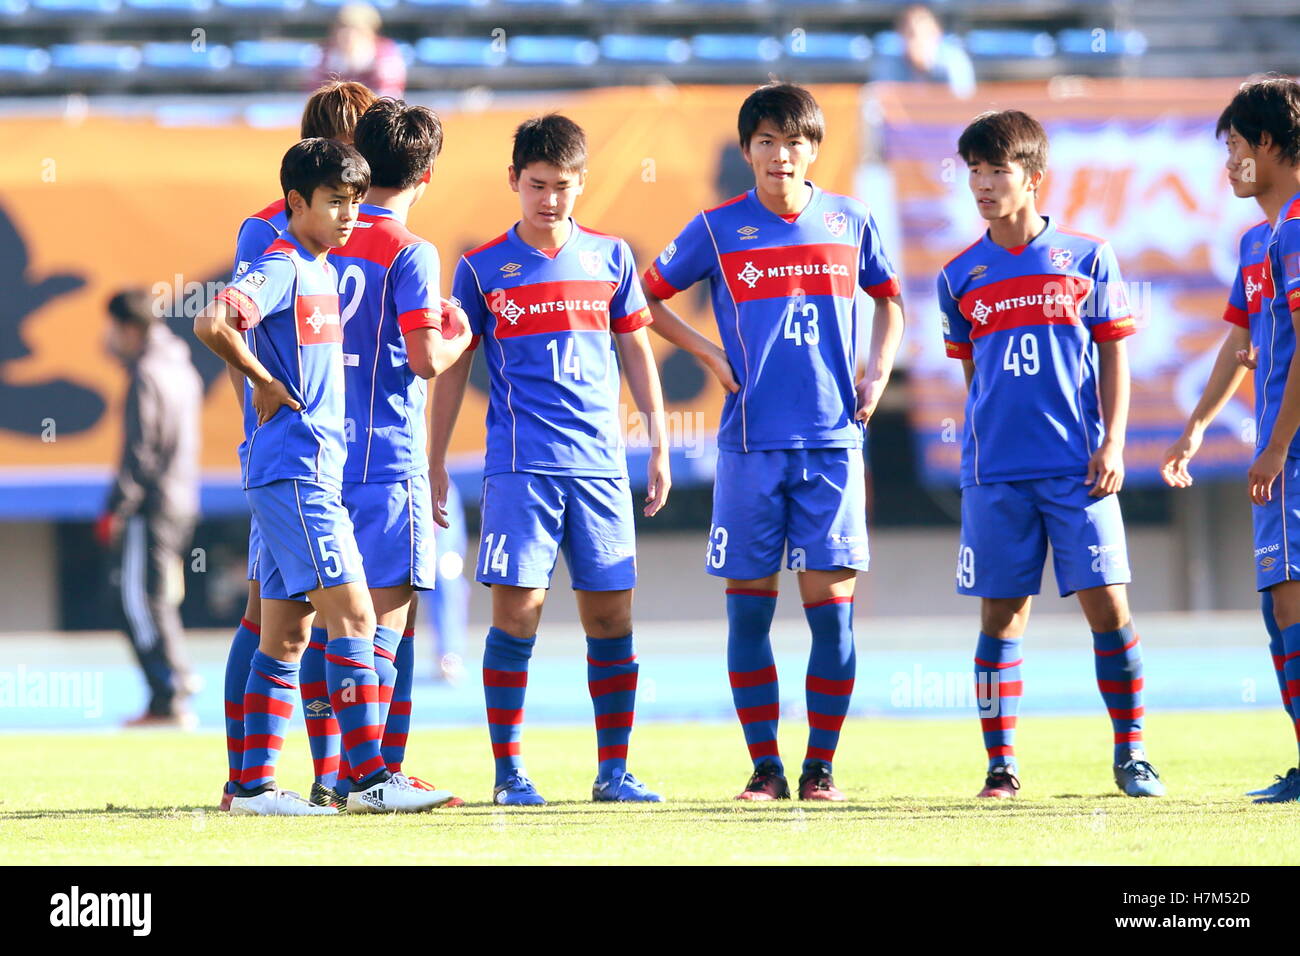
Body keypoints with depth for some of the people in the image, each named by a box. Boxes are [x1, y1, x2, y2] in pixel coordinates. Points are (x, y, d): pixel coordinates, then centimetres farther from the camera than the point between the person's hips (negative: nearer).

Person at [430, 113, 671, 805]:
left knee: (611, 617, 2)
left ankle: (613, 771, 10)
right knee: (517, 611, -8)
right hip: (520, 466, -2)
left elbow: (636, 351, 16)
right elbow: (452, 367, 8)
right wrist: (435, 462, 6)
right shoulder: (481, 269, 3)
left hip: (600, 464, 2)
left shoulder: (610, 257, 9)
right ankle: (508, 770, -1)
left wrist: (659, 446, 13)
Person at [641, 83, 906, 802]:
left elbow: (888, 298, 24)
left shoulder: (849, 223, 8)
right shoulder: (717, 229, 2)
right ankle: (765, 767, 7)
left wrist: (878, 372, 9)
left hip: (832, 443, 1)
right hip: (750, 446, -1)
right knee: (748, 607, 0)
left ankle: (821, 766, 5)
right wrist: (712, 357, 2)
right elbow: (648, 297, 12)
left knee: (831, 607, -3)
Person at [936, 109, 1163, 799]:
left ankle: (1131, 755, 6)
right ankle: (1001, 767, 7)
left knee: (1107, 605, -4)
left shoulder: (1087, 258, 3)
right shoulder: (961, 276, 8)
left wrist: (1112, 442, -3)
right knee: (1001, 615, 2)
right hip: (995, 475, 2)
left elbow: (1113, 354, 6)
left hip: (1078, 469, -1)